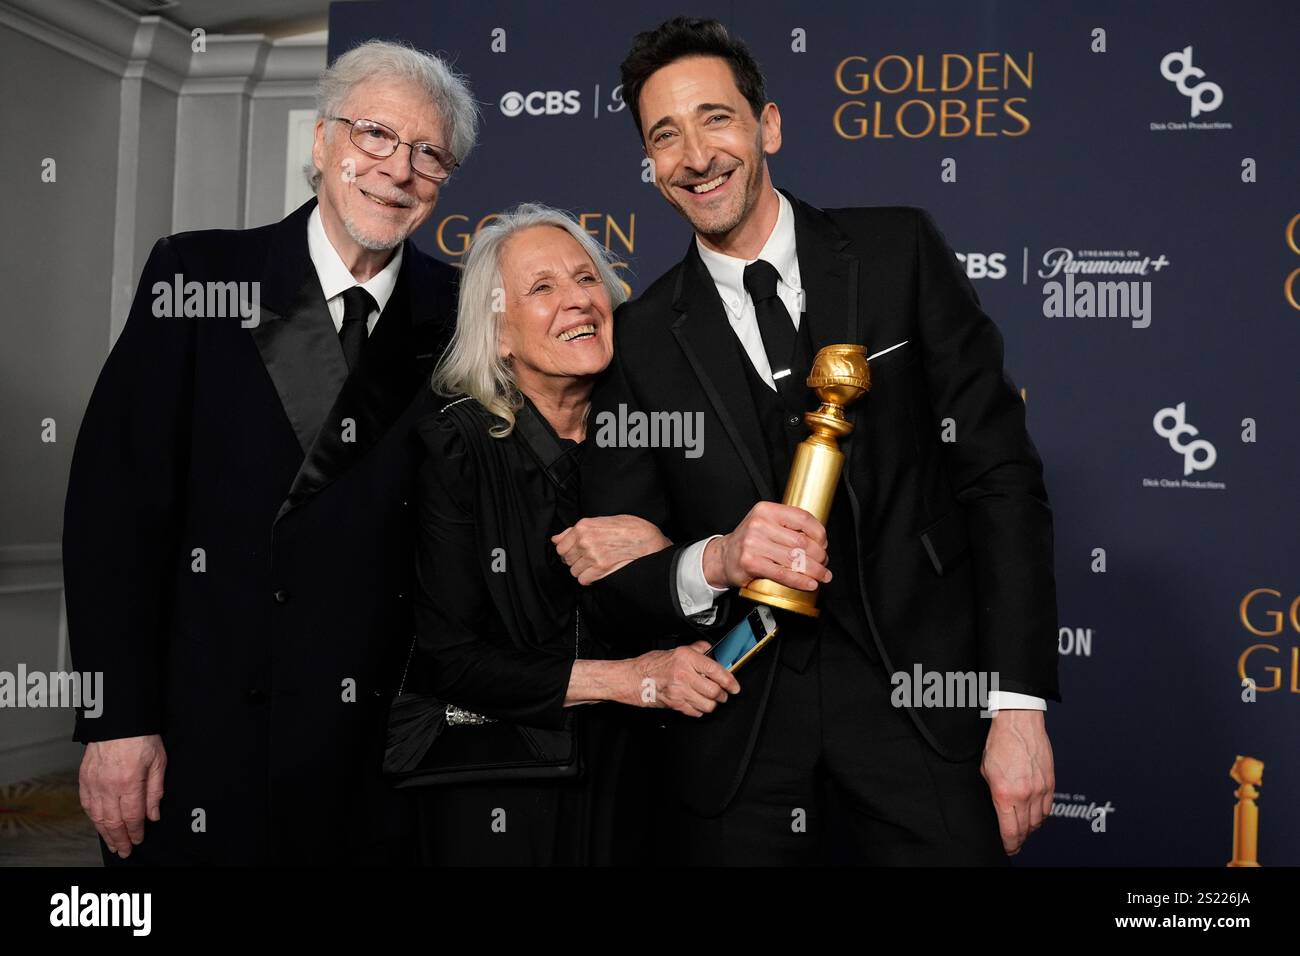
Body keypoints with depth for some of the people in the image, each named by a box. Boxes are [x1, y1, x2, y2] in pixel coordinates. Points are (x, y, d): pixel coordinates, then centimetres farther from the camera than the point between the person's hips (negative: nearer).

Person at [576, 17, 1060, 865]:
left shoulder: (901, 254, 0)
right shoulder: (641, 339, 2)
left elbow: (1001, 475, -3)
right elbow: (615, 566, 2)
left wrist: (1019, 703, -9)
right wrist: (715, 562, -20)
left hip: (923, 709, -1)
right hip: (739, 739, 1)